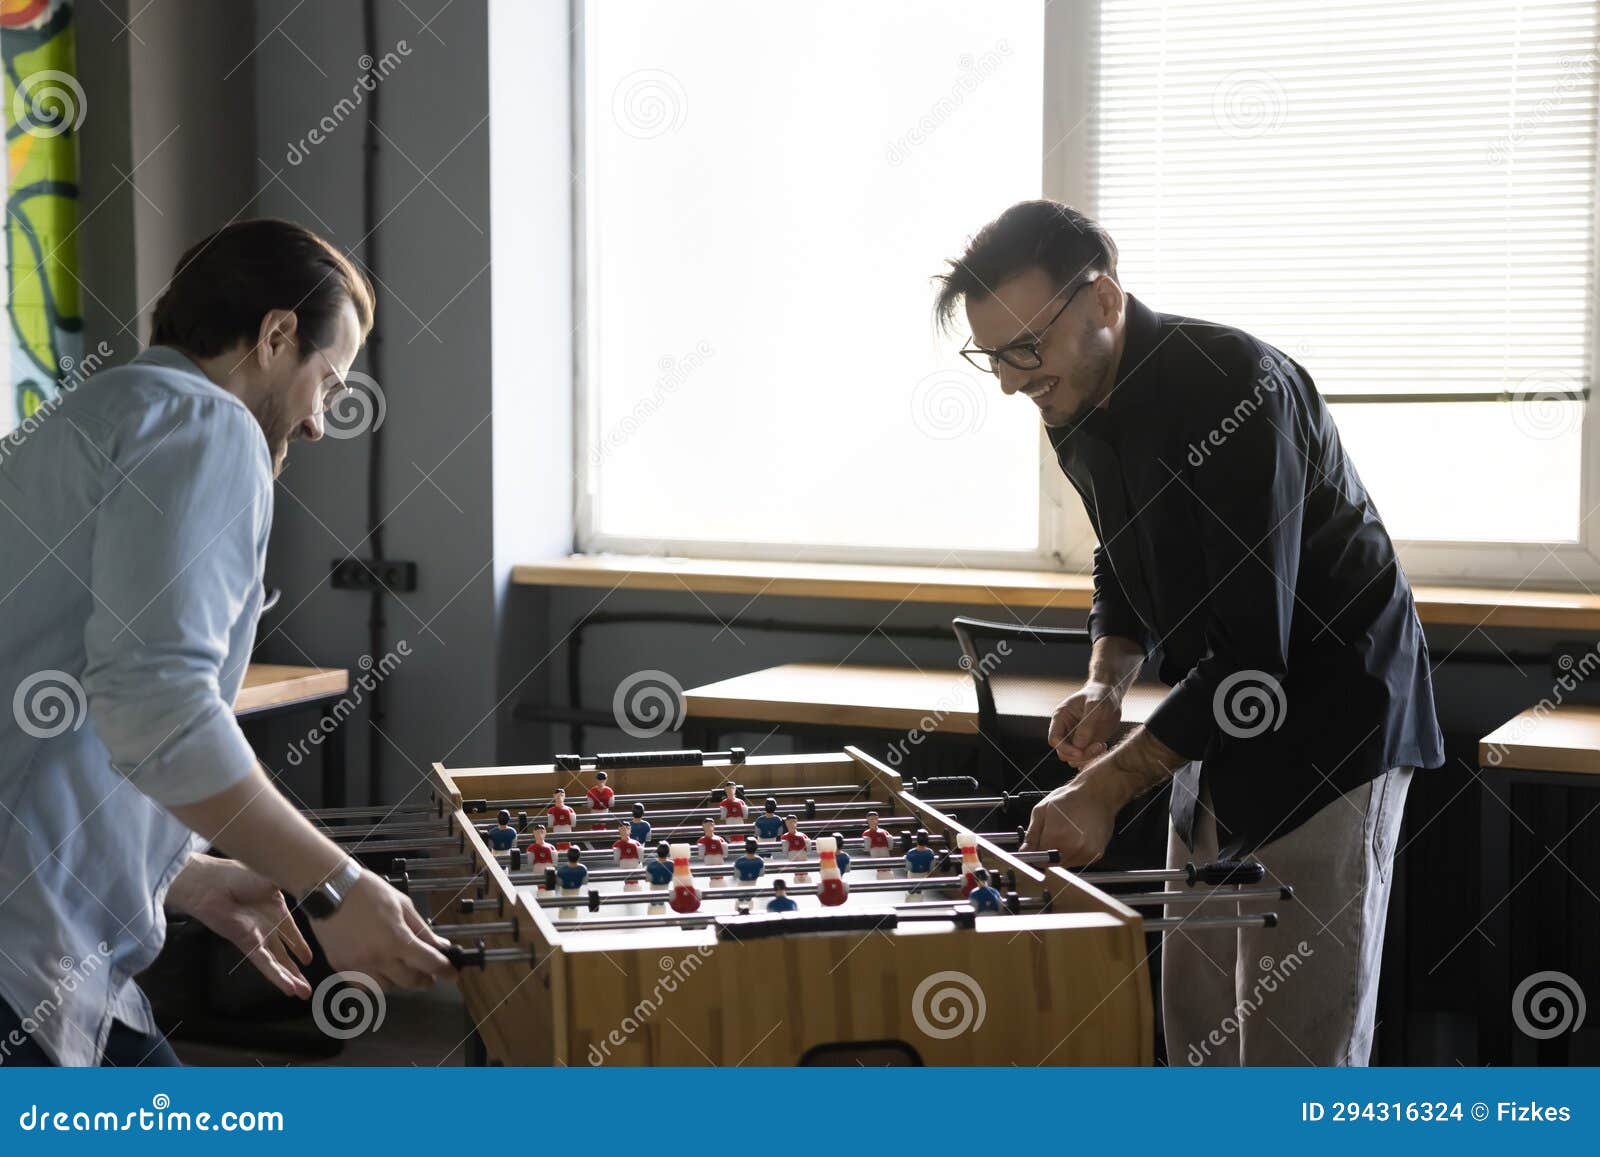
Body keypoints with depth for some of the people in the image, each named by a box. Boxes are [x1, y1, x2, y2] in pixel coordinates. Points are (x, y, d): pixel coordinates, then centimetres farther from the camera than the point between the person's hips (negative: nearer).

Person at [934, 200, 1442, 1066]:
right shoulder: (1075, 408, 1)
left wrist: (1104, 789, -27)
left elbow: (1253, 650, -29)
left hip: (1328, 724, -8)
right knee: (1198, 1022, 11)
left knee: (1298, 1039, -7)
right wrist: (1107, 683, -1)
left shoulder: (1233, 386, -26)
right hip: (1218, 729, 9)